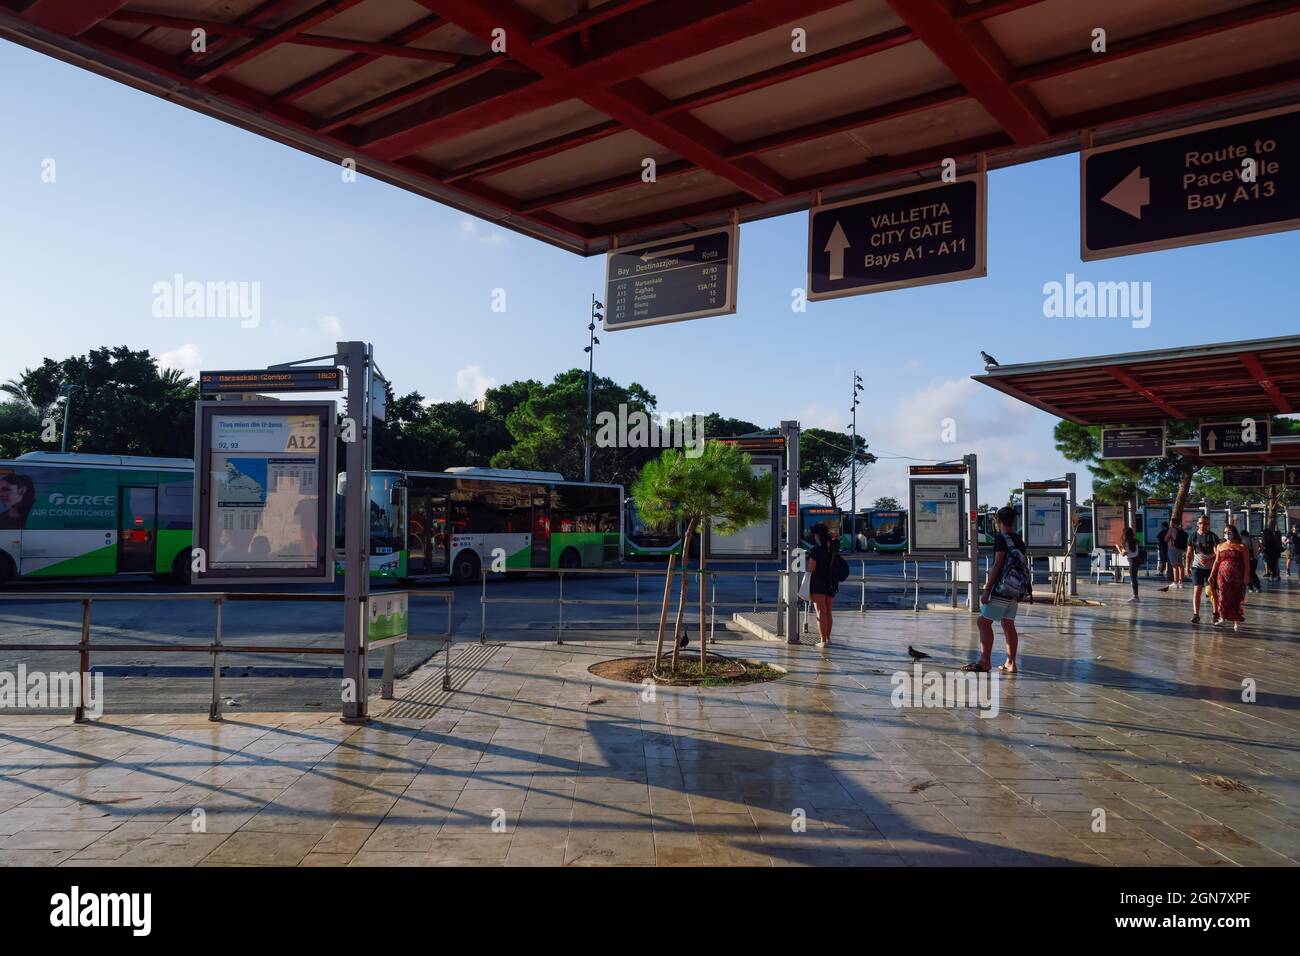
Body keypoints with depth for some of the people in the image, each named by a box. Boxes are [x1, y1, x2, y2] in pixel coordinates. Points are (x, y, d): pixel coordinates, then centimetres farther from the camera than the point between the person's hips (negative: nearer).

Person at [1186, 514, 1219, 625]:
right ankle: (1196, 614, -10)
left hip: (1210, 567, -1)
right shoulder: (1192, 536, 3)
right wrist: (1187, 567, 8)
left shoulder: (1213, 536, -5)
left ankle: (1216, 613, 26)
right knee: (1197, 590, -8)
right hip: (1197, 567, 1)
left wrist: (1208, 559, -28)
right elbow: (1189, 553, 9)